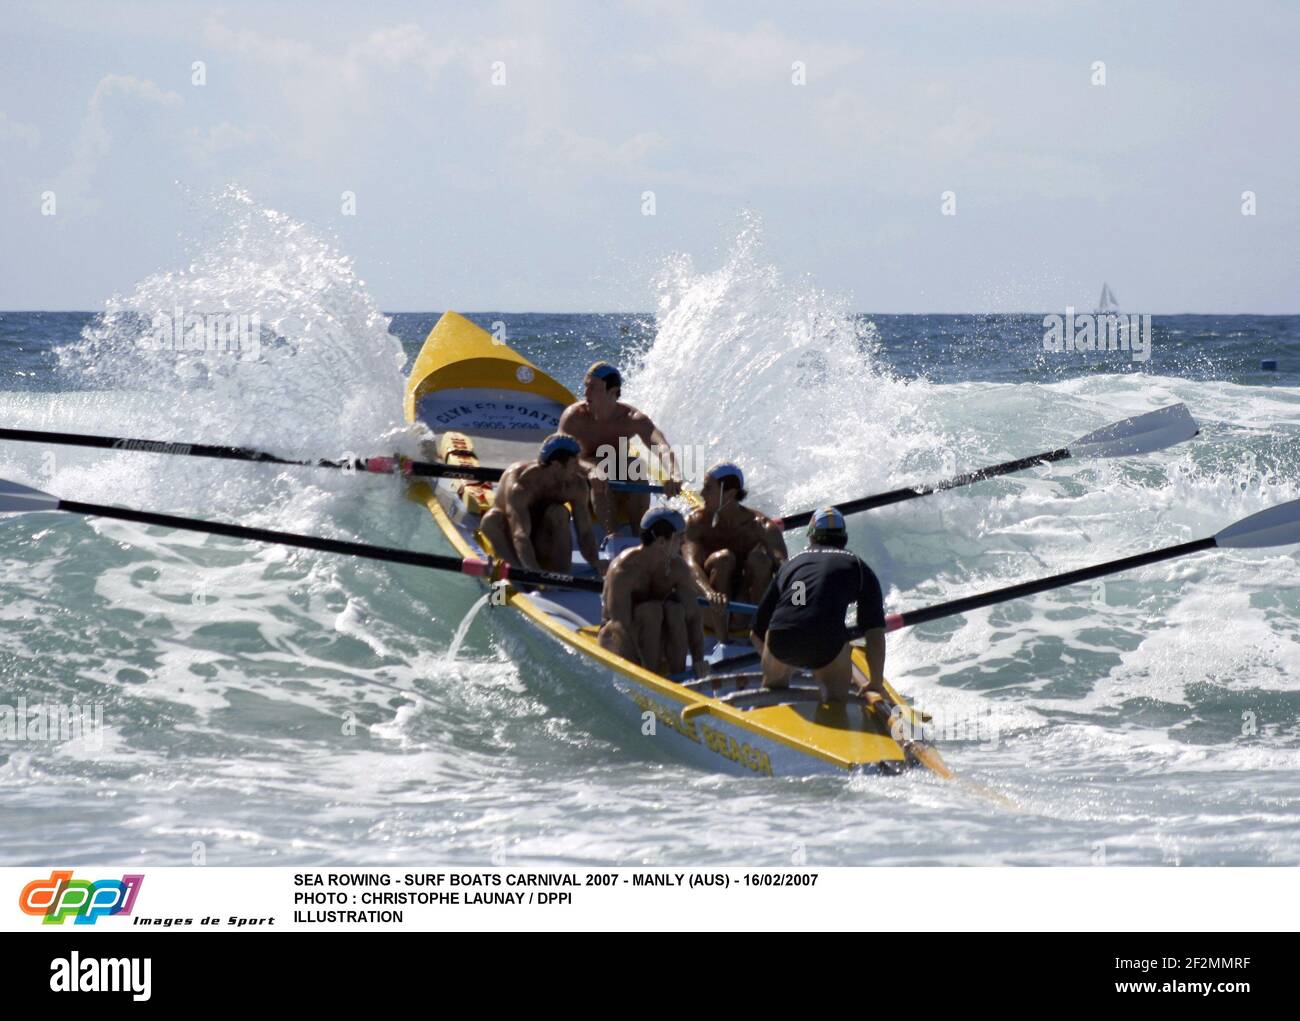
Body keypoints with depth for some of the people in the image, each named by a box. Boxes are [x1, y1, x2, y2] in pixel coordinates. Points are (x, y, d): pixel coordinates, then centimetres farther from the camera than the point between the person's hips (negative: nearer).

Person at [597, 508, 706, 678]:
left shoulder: (677, 567, -7)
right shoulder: (623, 570, -25)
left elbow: (693, 615, -11)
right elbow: (622, 626, -31)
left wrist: (698, 660, -24)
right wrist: (640, 670, -39)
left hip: (657, 644, 5)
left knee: (675, 609, -24)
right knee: (651, 610, -31)